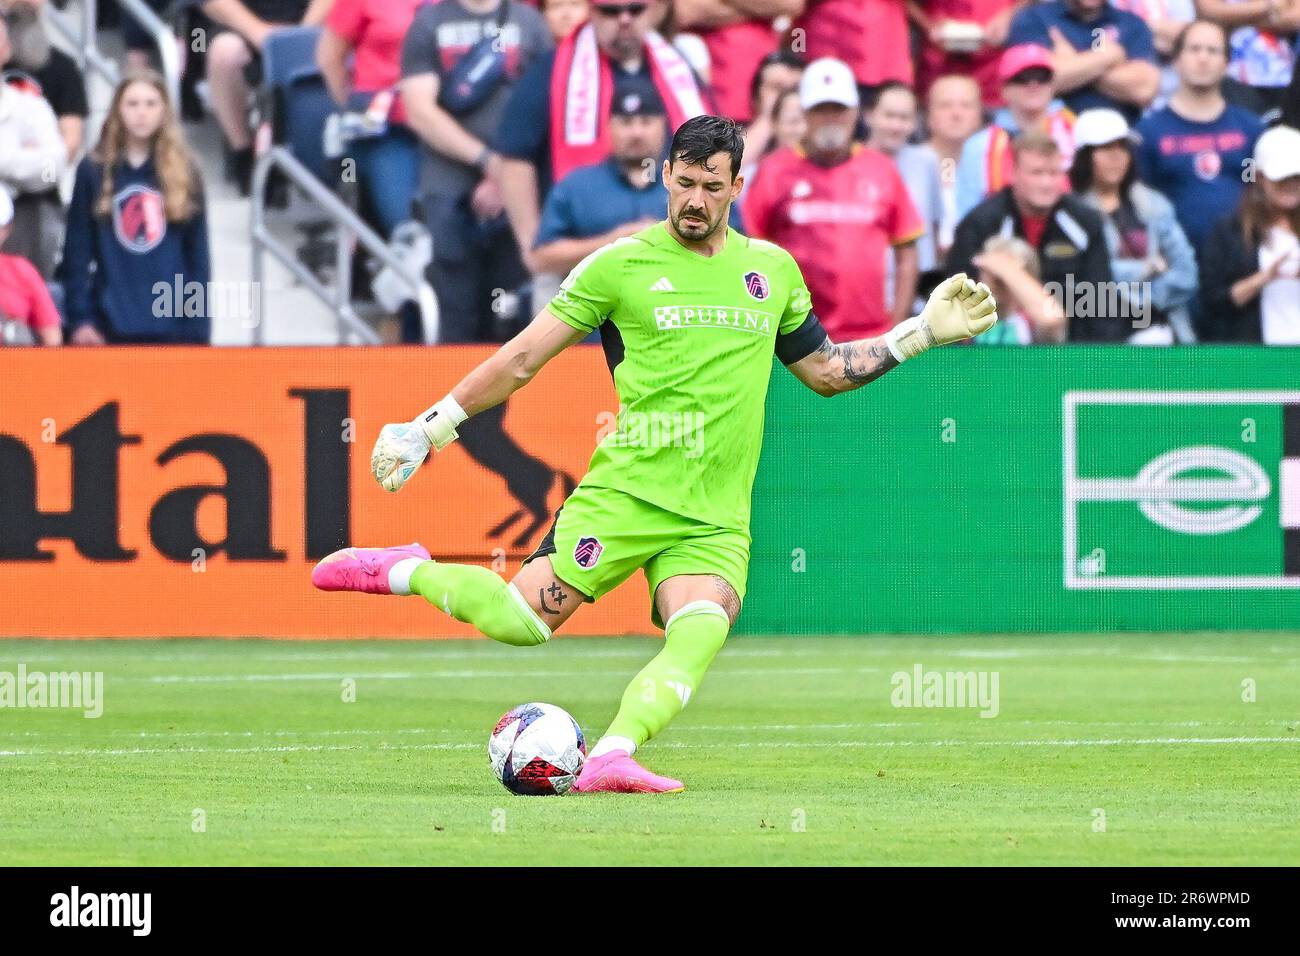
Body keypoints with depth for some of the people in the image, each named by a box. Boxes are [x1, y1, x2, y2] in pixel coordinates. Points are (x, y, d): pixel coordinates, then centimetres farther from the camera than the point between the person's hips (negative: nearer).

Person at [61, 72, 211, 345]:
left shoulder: (184, 173, 6)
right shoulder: (93, 172, 4)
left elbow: (198, 254, 7)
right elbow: (77, 252, 4)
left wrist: (199, 329, 1)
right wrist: (80, 318, -3)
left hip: (173, 324, 1)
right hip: (112, 323, -1)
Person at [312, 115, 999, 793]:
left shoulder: (773, 270, 14)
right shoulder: (620, 265, 1)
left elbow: (826, 371, 27)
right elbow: (521, 360, 5)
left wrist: (923, 331, 19)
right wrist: (426, 429, 2)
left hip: (716, 520, 3)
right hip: (626, 490, -3)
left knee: (696, 642, -26)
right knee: (520, 622, -13)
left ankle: (610, 760, -34)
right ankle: (407, 572, 13)